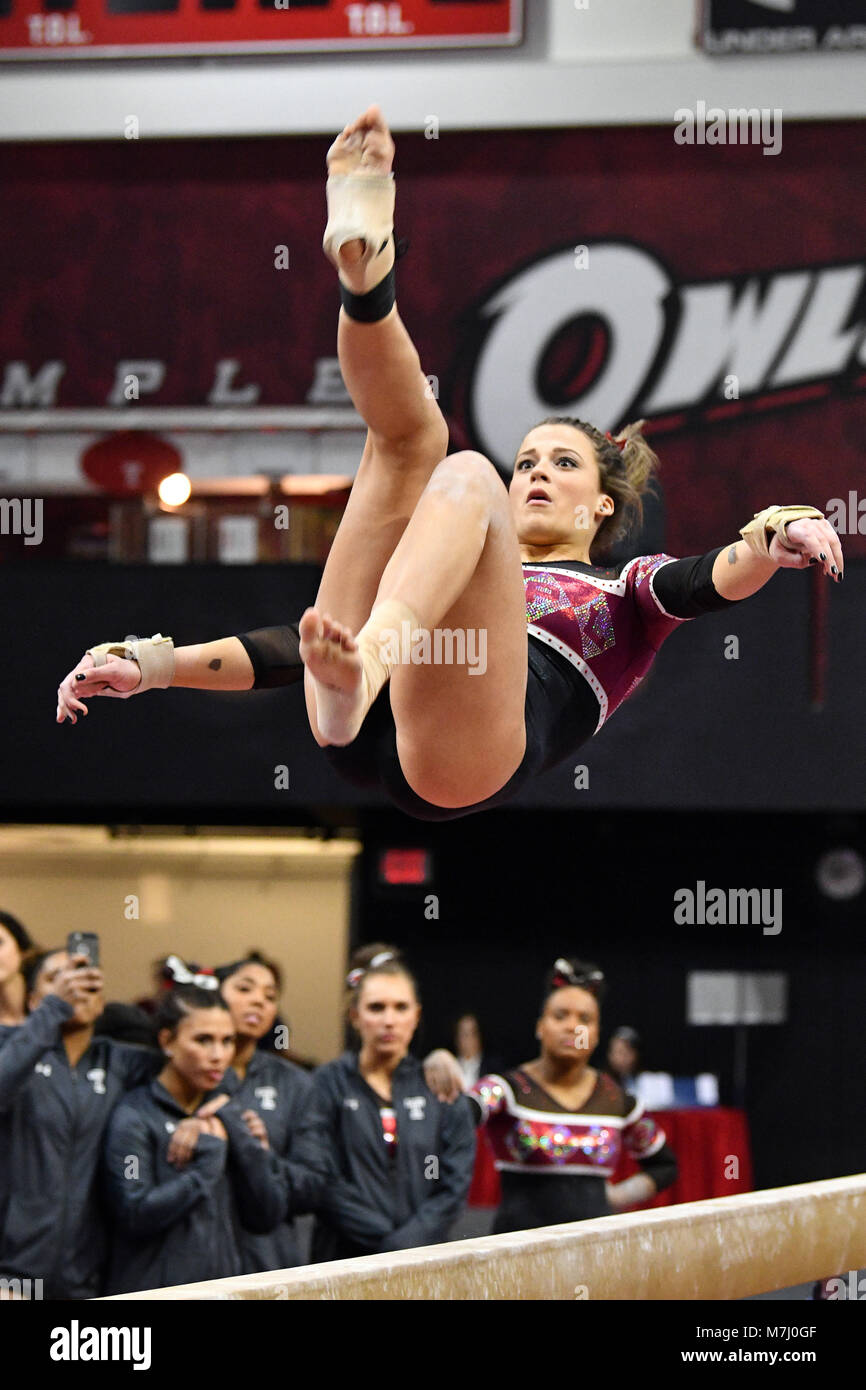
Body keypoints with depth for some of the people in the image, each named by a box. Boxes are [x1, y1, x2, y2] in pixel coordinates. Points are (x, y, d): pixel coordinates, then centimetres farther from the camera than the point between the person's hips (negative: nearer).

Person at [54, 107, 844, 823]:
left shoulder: (628, 594, 35)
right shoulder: (466, 572, 44)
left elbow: (711, 583, 10)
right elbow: (305, 646, 31)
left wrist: (766, 545, -15)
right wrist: (154, 665, 17)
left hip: (467, 753, -3)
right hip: (359, 740, 3)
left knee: (466, 475, -21)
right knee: (411, 436, 7)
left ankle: (362, 674, -49)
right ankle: (364, 264, -25)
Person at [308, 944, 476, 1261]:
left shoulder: (441, 1089, 11)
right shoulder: (329, 1084, 3)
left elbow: (455, 1182, 5)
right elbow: (326, 1184, -4)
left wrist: (406, 1243, -8)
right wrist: (387, 1241, -10)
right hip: (346, 1261, -2)